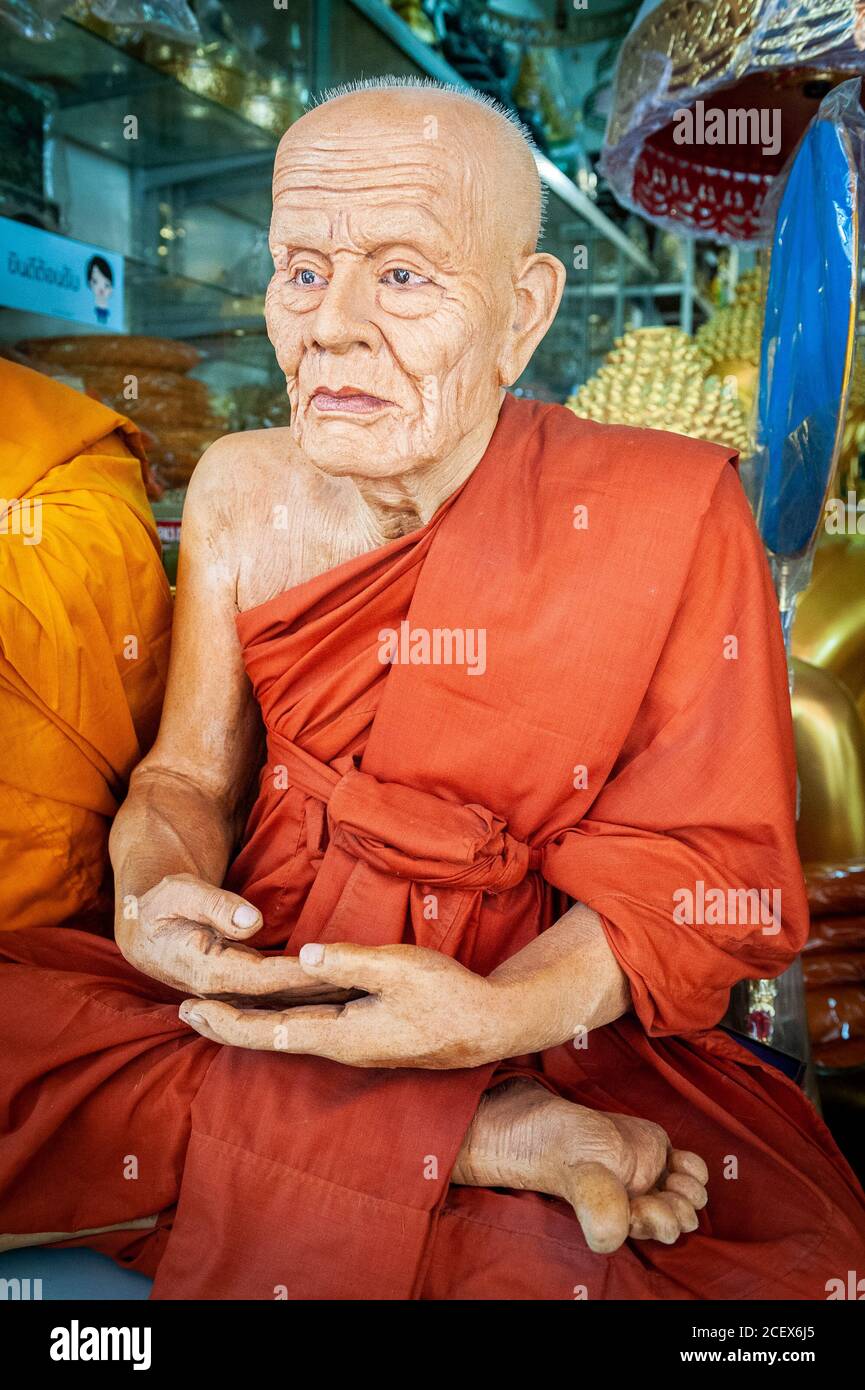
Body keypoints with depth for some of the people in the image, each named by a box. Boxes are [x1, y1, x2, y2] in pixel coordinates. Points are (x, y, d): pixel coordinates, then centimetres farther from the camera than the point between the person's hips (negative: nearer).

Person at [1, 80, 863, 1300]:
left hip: (551, 1029, -4)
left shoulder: (668, 514, -11)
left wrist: (497, 1015, -24)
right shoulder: (241, 491, 1)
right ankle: (489, 1140, -13)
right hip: (261, 991, 5)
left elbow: (705, 872, -8)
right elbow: (187, 774, 8)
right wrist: (154, 899, -16)